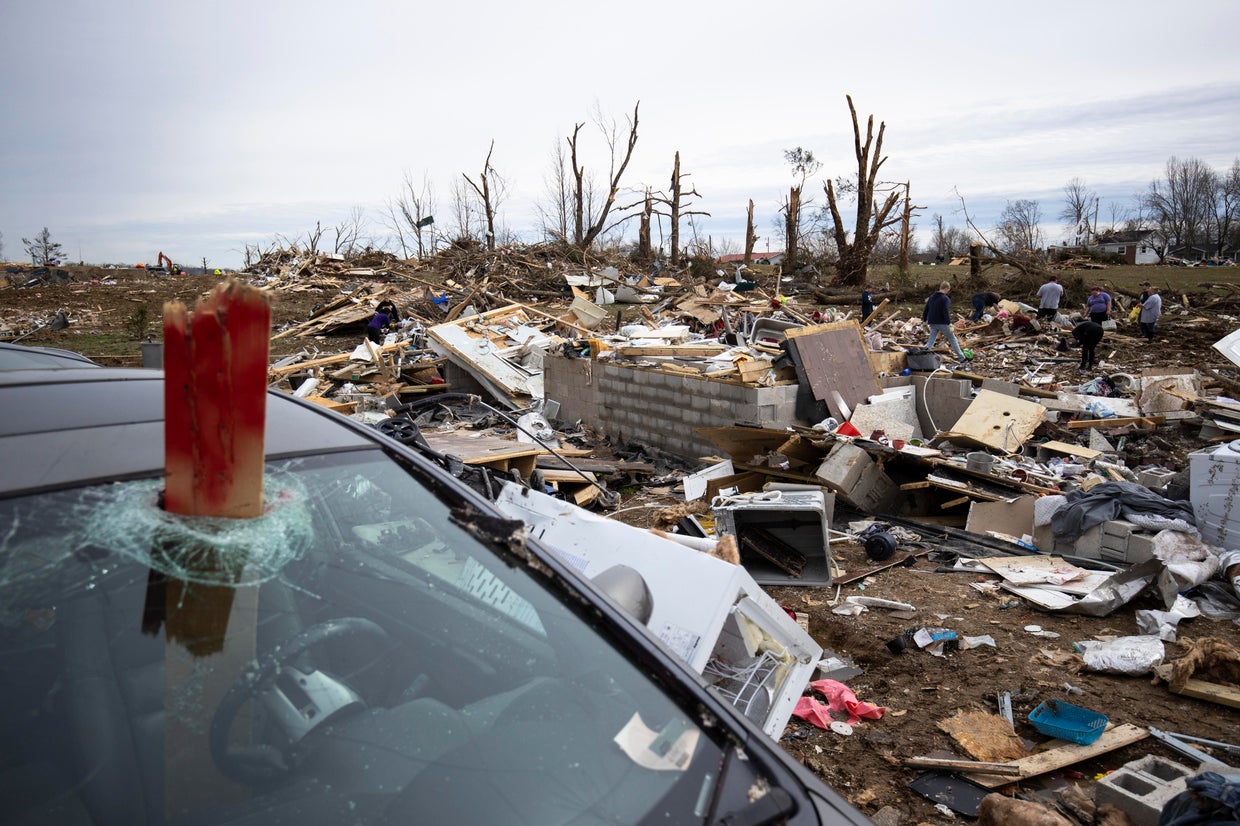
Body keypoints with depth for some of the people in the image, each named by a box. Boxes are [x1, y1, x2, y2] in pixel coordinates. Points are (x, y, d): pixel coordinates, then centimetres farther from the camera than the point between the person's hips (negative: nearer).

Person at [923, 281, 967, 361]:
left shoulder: (931, 297, 9)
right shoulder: (945, 299, -14)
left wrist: (924, 319, 27)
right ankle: (962, 358, 13)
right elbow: (946, 312, -21)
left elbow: (926, 309, 15)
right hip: (942, 323, -6)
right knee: (952, 340, 6)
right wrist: (949, 325, -21)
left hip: (932, 323, 6)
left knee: (931, 341, 10)